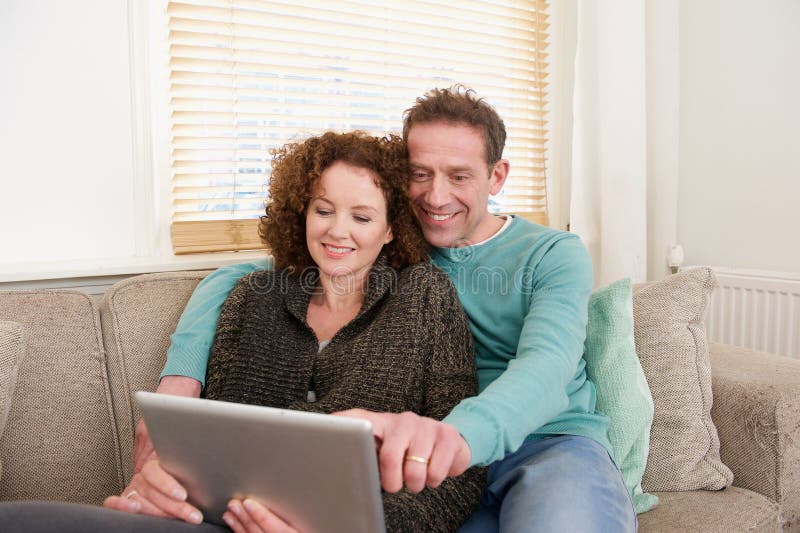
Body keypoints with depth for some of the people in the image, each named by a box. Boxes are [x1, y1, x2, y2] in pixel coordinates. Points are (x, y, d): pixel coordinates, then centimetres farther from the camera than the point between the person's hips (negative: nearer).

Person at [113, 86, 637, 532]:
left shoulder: (554, 254, 3)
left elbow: (547, 365, -18)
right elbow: (232, 277, 10)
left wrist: (459, 431, -42)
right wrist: (180, 380, -9)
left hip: (553, 445, -1)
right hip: (442, 467, 2)